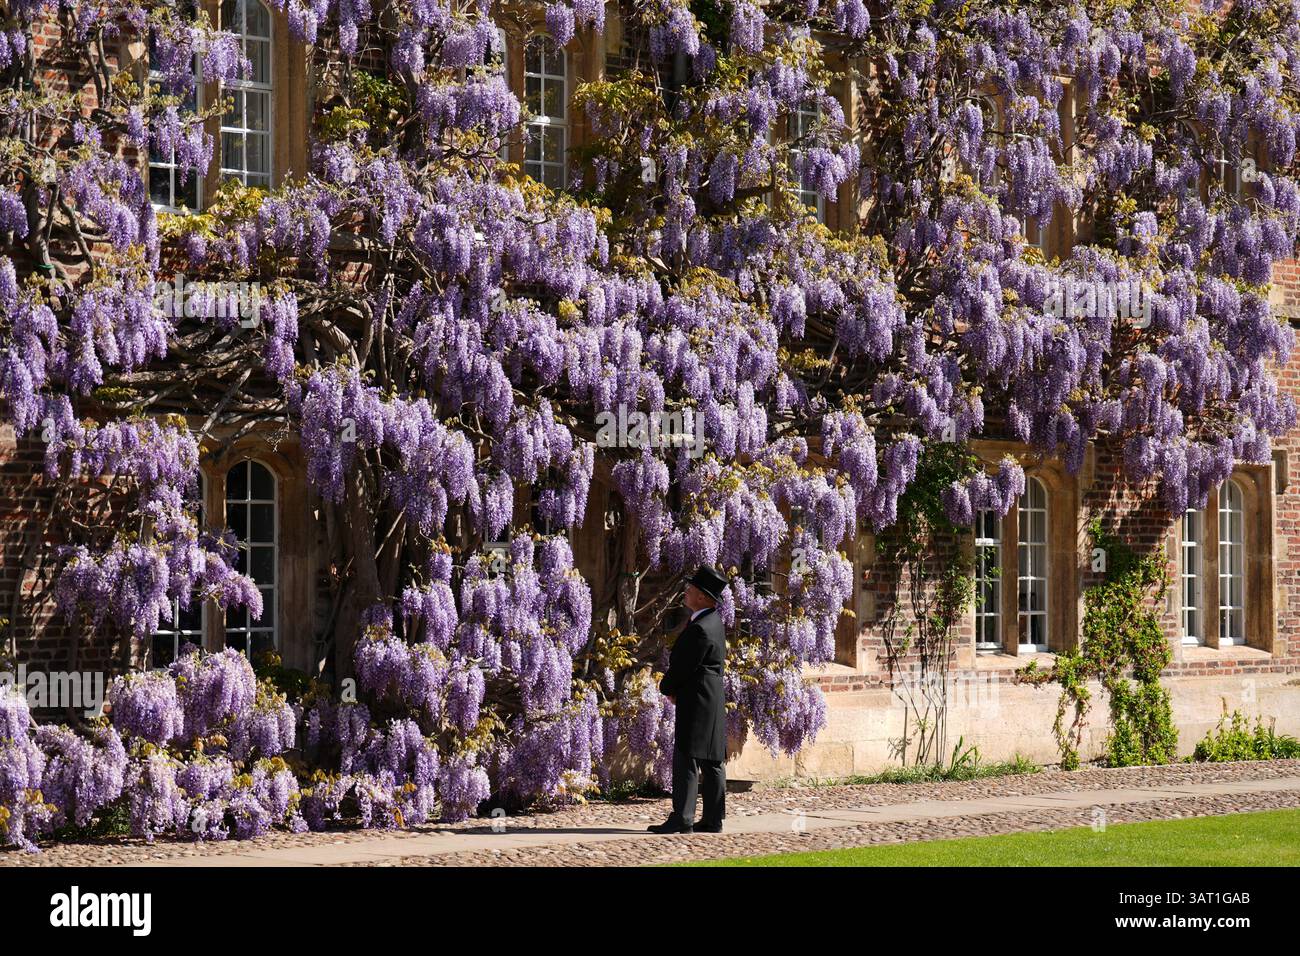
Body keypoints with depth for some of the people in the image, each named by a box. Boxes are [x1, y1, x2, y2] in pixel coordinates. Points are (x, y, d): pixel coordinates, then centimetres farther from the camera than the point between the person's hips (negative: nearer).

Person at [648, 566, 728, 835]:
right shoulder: (714, 618, 11)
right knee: (710, 762, 10)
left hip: (697, 700, -10)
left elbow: (682, 667, -15)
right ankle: (713, 819, 13)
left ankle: (682, 818, -15)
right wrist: (673, 686, 12)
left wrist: (667, 687, 4)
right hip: (712, 700, 10)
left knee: (685, 759, -11)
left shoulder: (700, 630, -21)